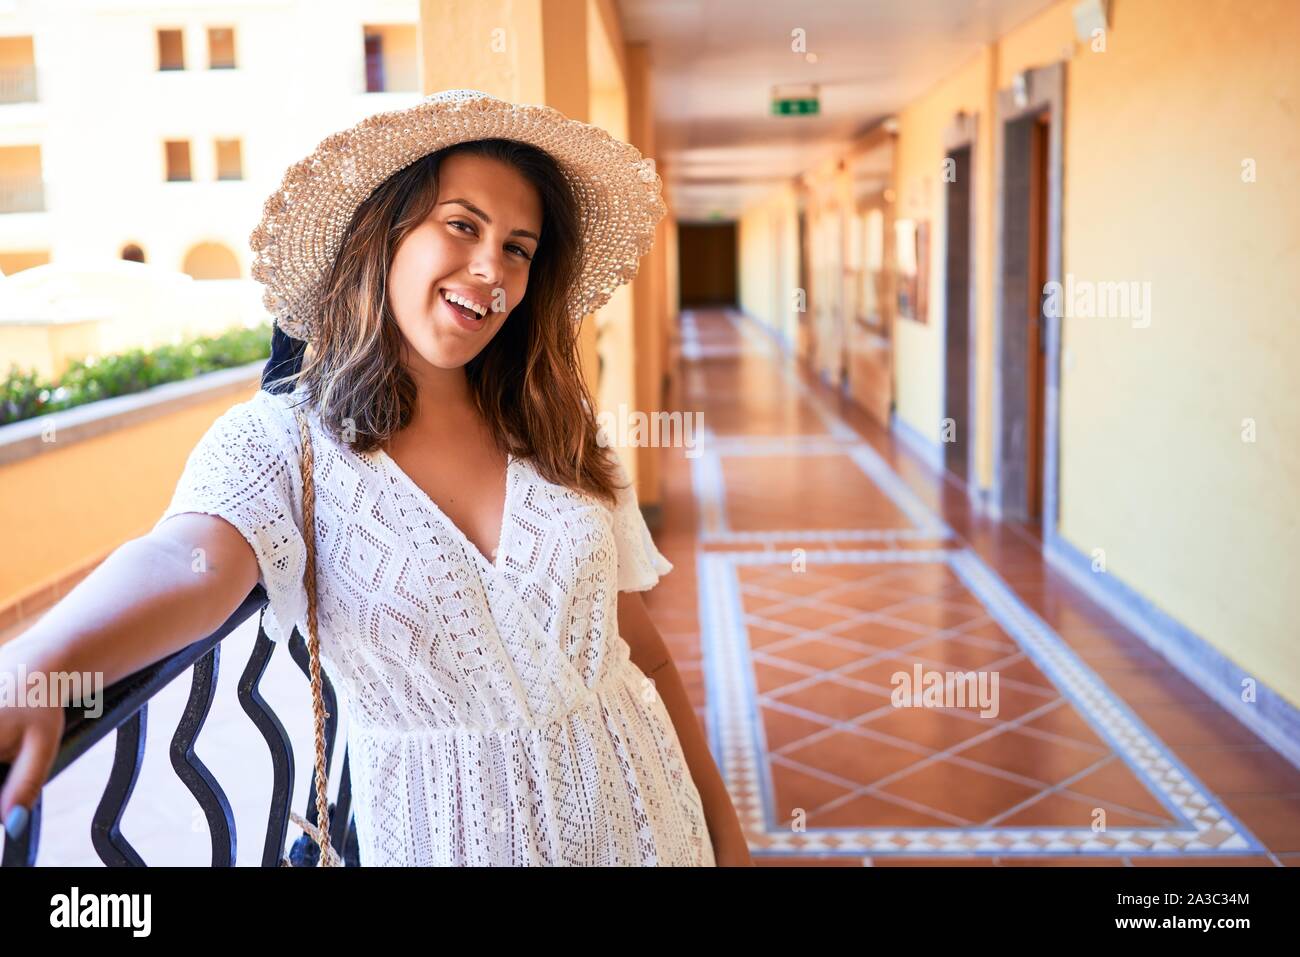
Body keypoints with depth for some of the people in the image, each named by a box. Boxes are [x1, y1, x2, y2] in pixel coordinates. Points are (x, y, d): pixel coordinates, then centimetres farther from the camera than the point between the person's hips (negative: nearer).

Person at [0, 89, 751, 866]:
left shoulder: (563, 437, -1)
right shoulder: (278, 441, -12)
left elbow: (644, 650, 4)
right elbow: (186, 562, -33)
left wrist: (722, 824, 6)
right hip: (454, 831, -3)